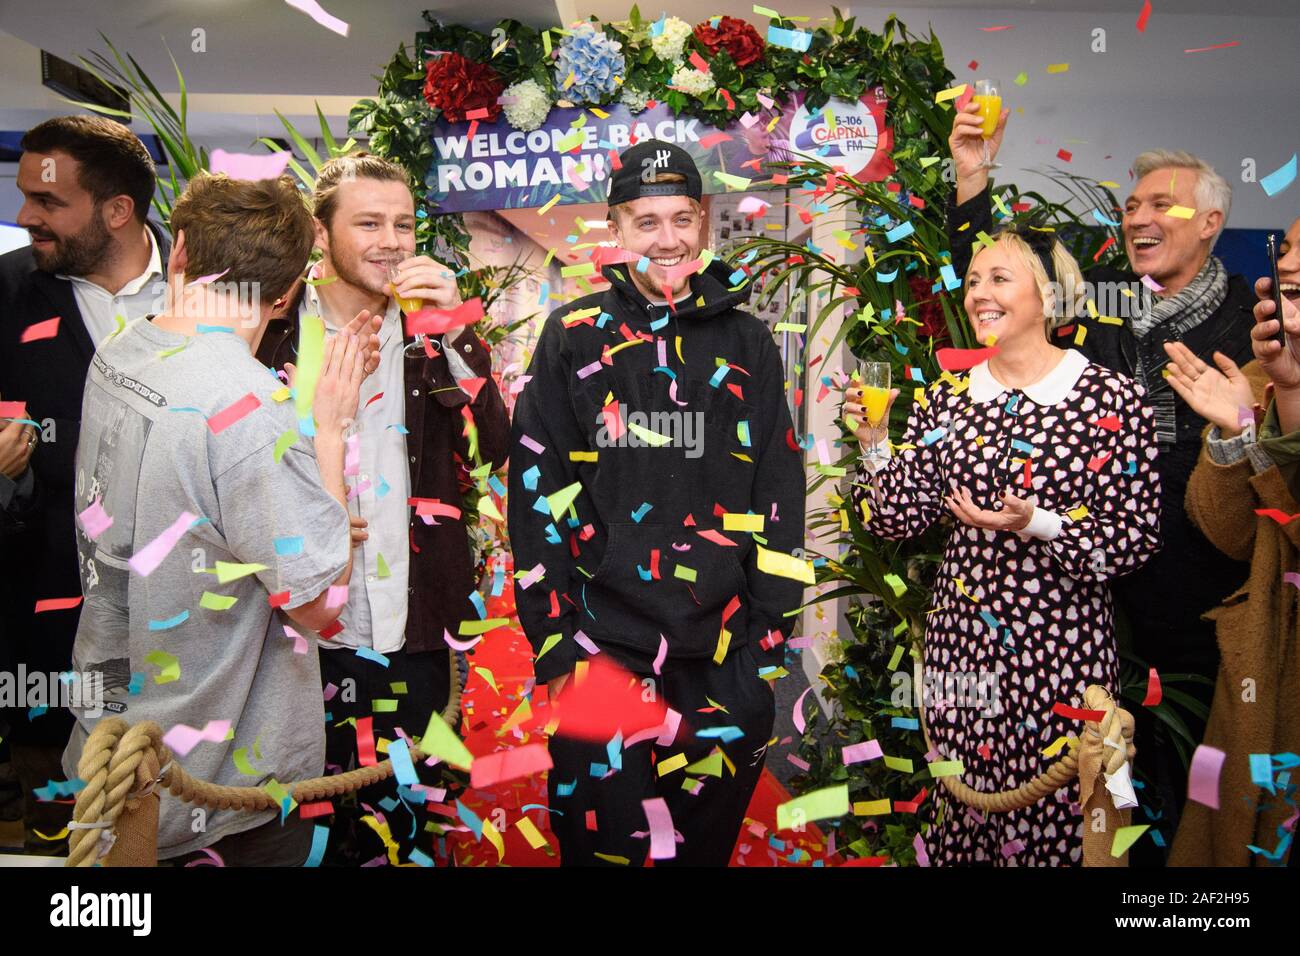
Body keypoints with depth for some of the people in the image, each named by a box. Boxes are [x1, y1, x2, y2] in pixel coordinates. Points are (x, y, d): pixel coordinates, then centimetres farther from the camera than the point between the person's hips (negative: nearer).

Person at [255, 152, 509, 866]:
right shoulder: (272, 331, 0)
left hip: (414, 639, 1)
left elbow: (491, 450, -8)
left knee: (408, 830, 15)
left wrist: (454, 332, -17)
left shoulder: (434, 331, 4)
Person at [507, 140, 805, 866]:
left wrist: (769, 631, 1)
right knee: (601, 842, 7)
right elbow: (537, 494, -2)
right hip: (602, 644, -2)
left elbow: (780, 497, 6)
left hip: (725, 654, 2)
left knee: (711, 840, 15)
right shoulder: (574, 338, 1)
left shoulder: (747, 342, 6)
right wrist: (553, 639, -7)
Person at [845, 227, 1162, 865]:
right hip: (961, 639, 4)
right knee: (961, 811, 13)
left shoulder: (1112, 399, -6)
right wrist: (874, 442, -8)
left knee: (1054, 813, 5)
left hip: (1061, 647, -3)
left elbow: (1139, 535, -8)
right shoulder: (947, 401, 6)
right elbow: (902, 518, 4)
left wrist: (1037, 523, -20)